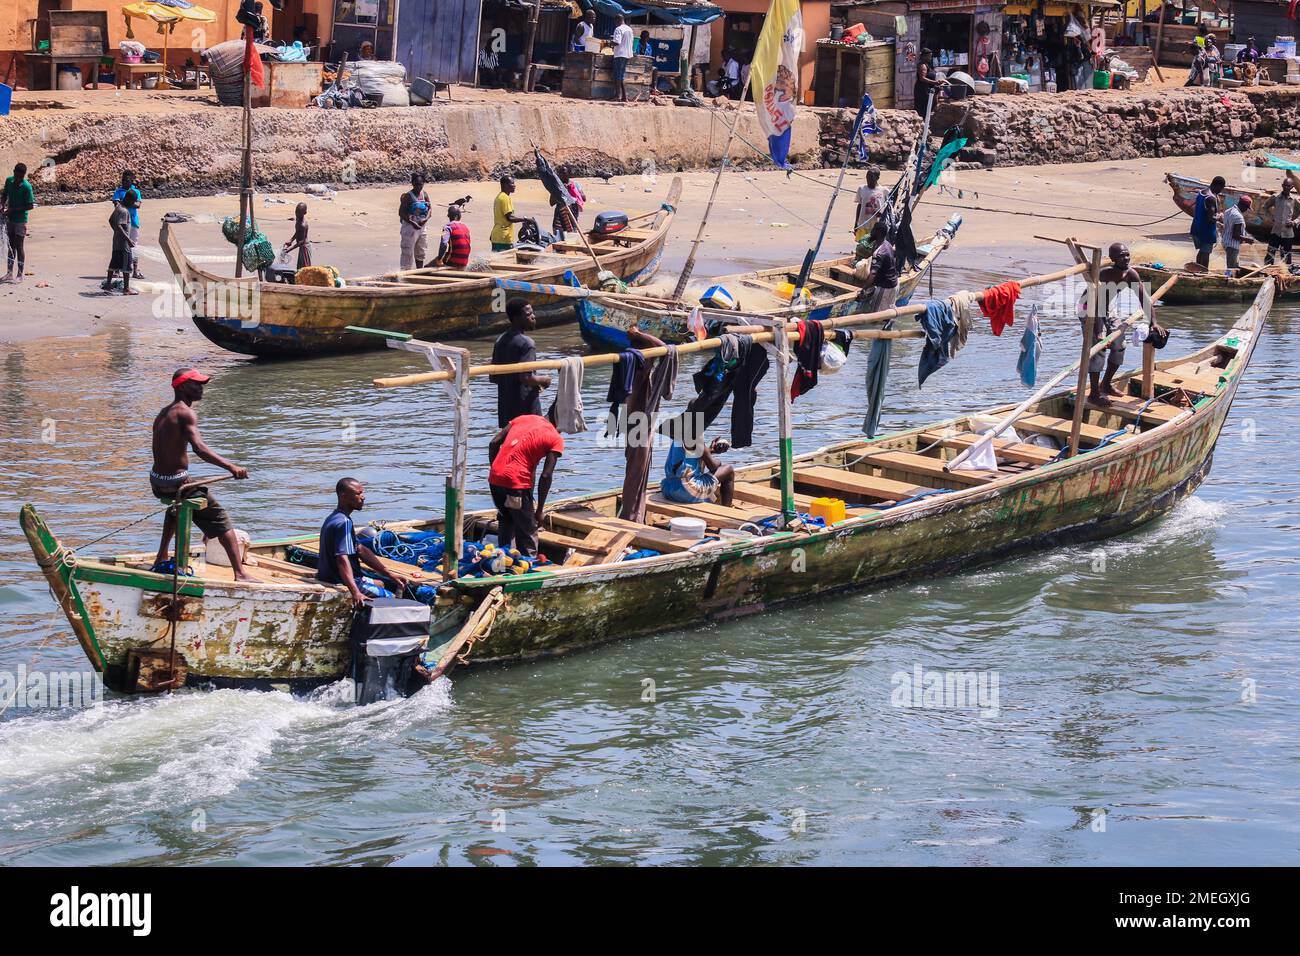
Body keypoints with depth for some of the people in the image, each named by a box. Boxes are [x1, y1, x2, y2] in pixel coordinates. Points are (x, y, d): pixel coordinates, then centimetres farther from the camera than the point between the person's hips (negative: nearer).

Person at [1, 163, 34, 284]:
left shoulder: (26, 186, -18)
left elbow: (31, 206, -17)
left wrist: (12, 210, -19)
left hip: (20, 220, -6)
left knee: (19, 246, -1)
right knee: (11, 246, 11)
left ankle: (20, 275, 7)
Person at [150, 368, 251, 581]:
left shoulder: (163, 413, 14)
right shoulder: (185, 413, -14)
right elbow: (199, 448, -29)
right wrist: (231, 467, -35)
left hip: (157, 483, 9)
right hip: (177, 482, -9)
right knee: (221, 520, -3)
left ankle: (161, 559, 41)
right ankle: (240, 574, -14)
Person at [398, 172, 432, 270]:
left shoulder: (424, 195, 5)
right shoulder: (407, 196, -12)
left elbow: (430, 209, 10)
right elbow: (401, 213, -14)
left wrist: (426, 219, -10)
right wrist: (412, 223, -23)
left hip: (423, 225, 6)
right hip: (410, 226, -6)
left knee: (421, 251, 14)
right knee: (408, 251, -4)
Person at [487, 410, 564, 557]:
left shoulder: (524, 418, 16)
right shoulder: (556, 440, -1)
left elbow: (494, 443, 11)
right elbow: (546, 476, -8)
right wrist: (539, 510, -2)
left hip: (495, 479, 6)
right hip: (516, 483, -6)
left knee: (506, 523, 25)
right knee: (528, 532, 7)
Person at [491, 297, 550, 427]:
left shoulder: (501, 341, 9)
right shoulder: (526, 343, -16)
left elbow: (494, 377, 13)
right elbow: (526, 378, -25)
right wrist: (544, 380, -6)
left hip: (505, 409, 8)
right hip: (525, 407, -8)